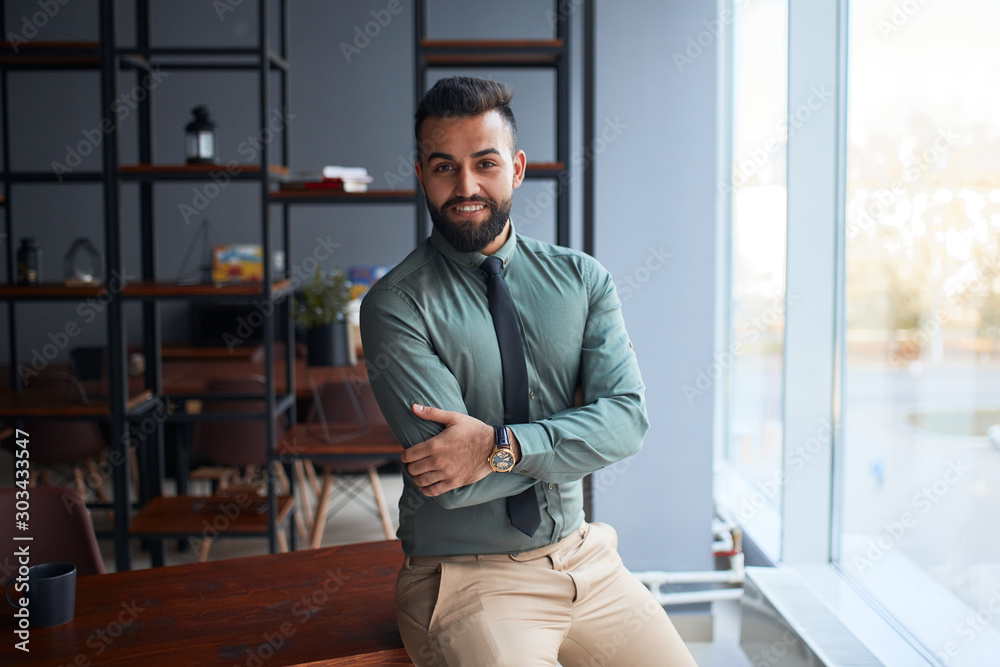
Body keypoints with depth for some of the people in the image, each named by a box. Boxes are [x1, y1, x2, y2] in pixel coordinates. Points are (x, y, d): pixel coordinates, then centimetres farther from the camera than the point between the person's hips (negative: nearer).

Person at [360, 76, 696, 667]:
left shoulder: (582, 279, 4)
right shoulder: (396, 305, -10)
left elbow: (629, 418, -8)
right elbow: (452, 481, -17)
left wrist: (503, 447, -20)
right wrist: (566, 443, -8)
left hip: (584, 561, 4)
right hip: (468, 578, -4)